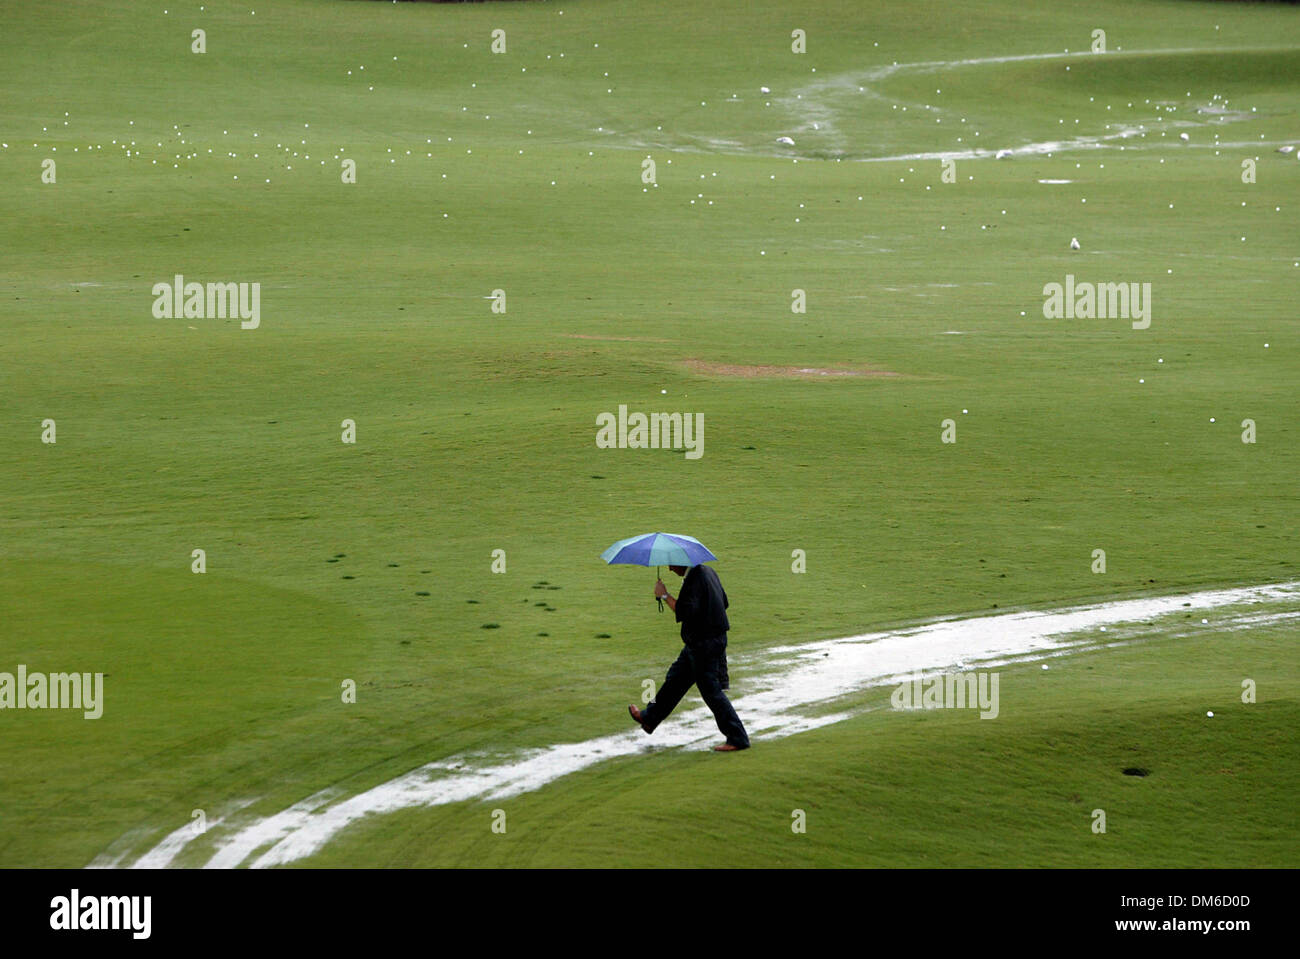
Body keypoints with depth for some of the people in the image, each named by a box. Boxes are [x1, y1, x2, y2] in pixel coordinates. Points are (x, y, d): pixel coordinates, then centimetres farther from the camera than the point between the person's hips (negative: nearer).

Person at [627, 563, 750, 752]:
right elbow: (724, 602, 17)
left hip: (704, 644, -10)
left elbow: (685, 612, -28)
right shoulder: (708, 571, 8)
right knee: (676, 679, 22)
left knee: (711, 690, -3)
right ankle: (650, 718, 37)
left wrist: (664, 596, -19)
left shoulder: (694, 579, -21)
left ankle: (737, 738, 1)